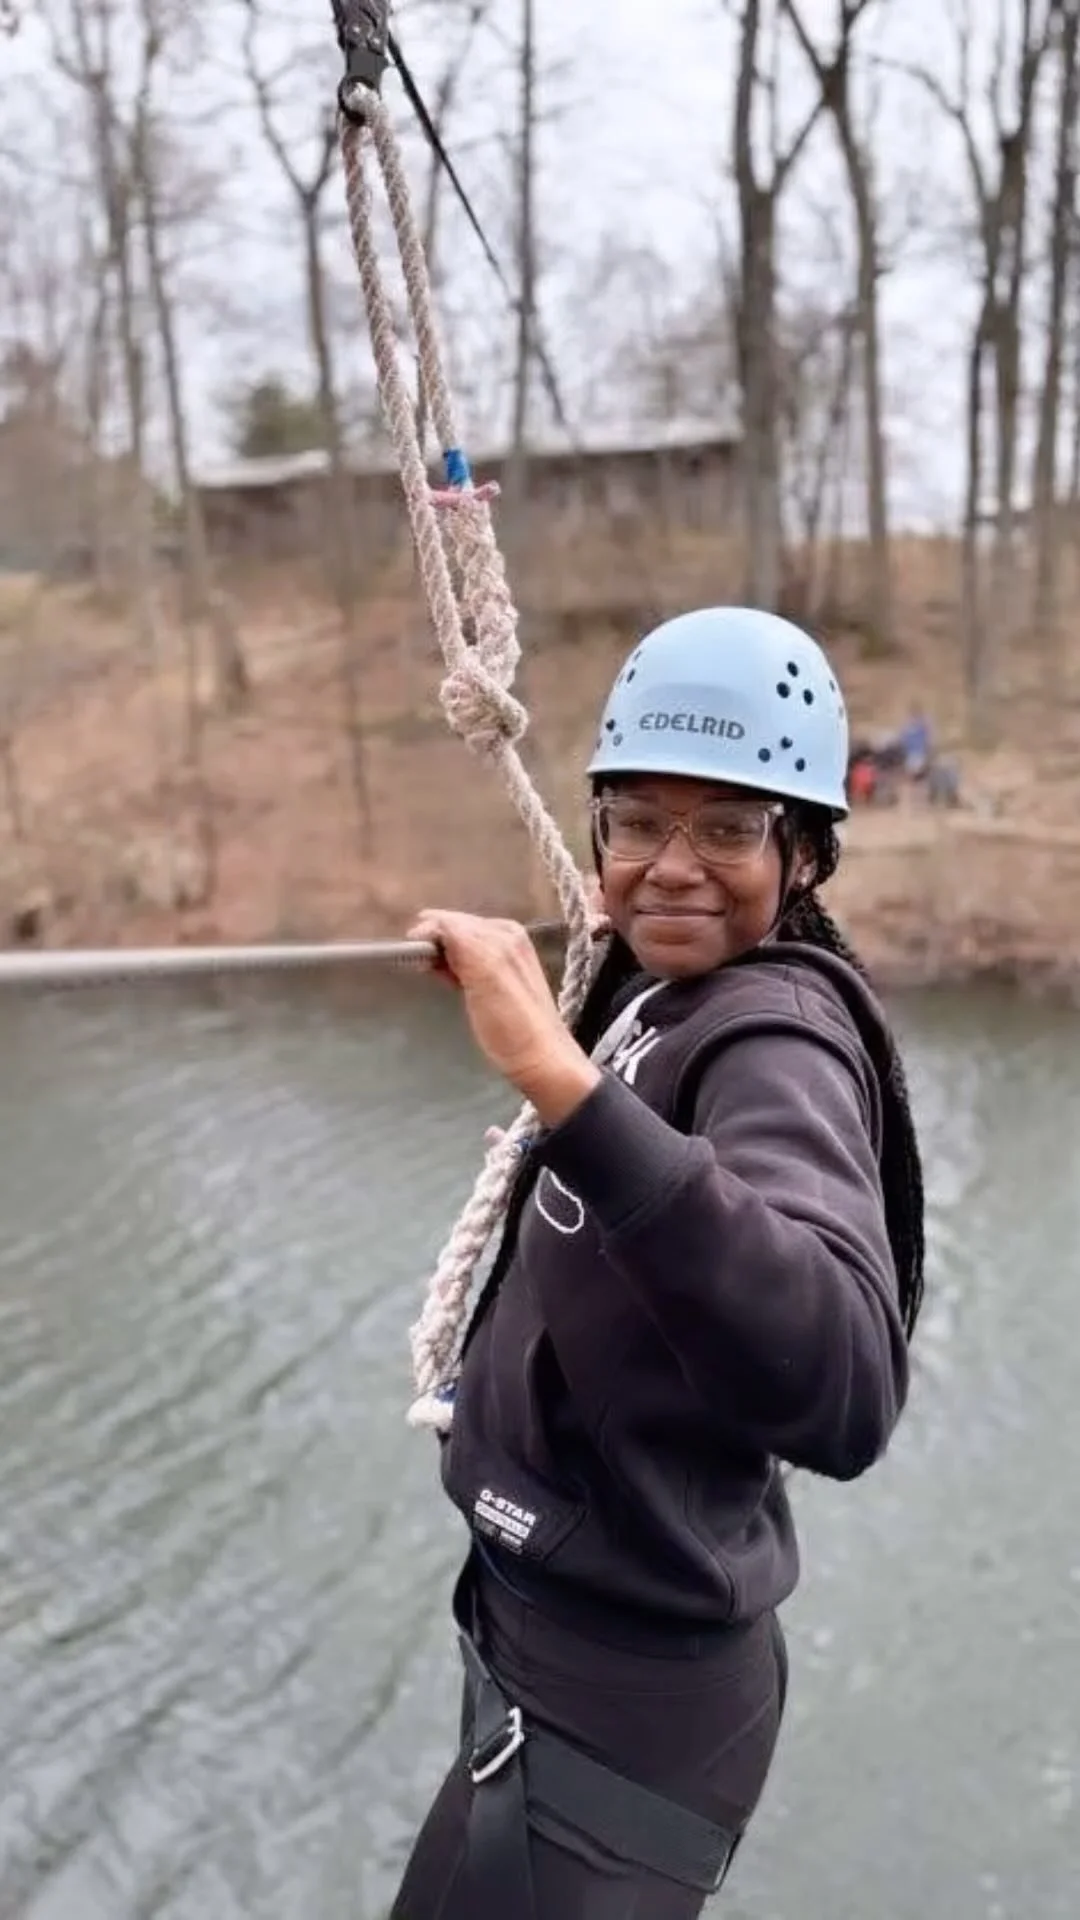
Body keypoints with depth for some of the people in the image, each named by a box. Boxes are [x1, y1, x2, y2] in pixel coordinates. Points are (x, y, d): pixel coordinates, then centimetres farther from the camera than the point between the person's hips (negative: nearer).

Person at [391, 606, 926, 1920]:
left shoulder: (776, 1037, -27)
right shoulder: (663, 992, 0)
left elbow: (848, 1388, -47)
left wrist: (567, 1083, -54)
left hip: (613, 1689, -9)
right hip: (564, 1635, 9)